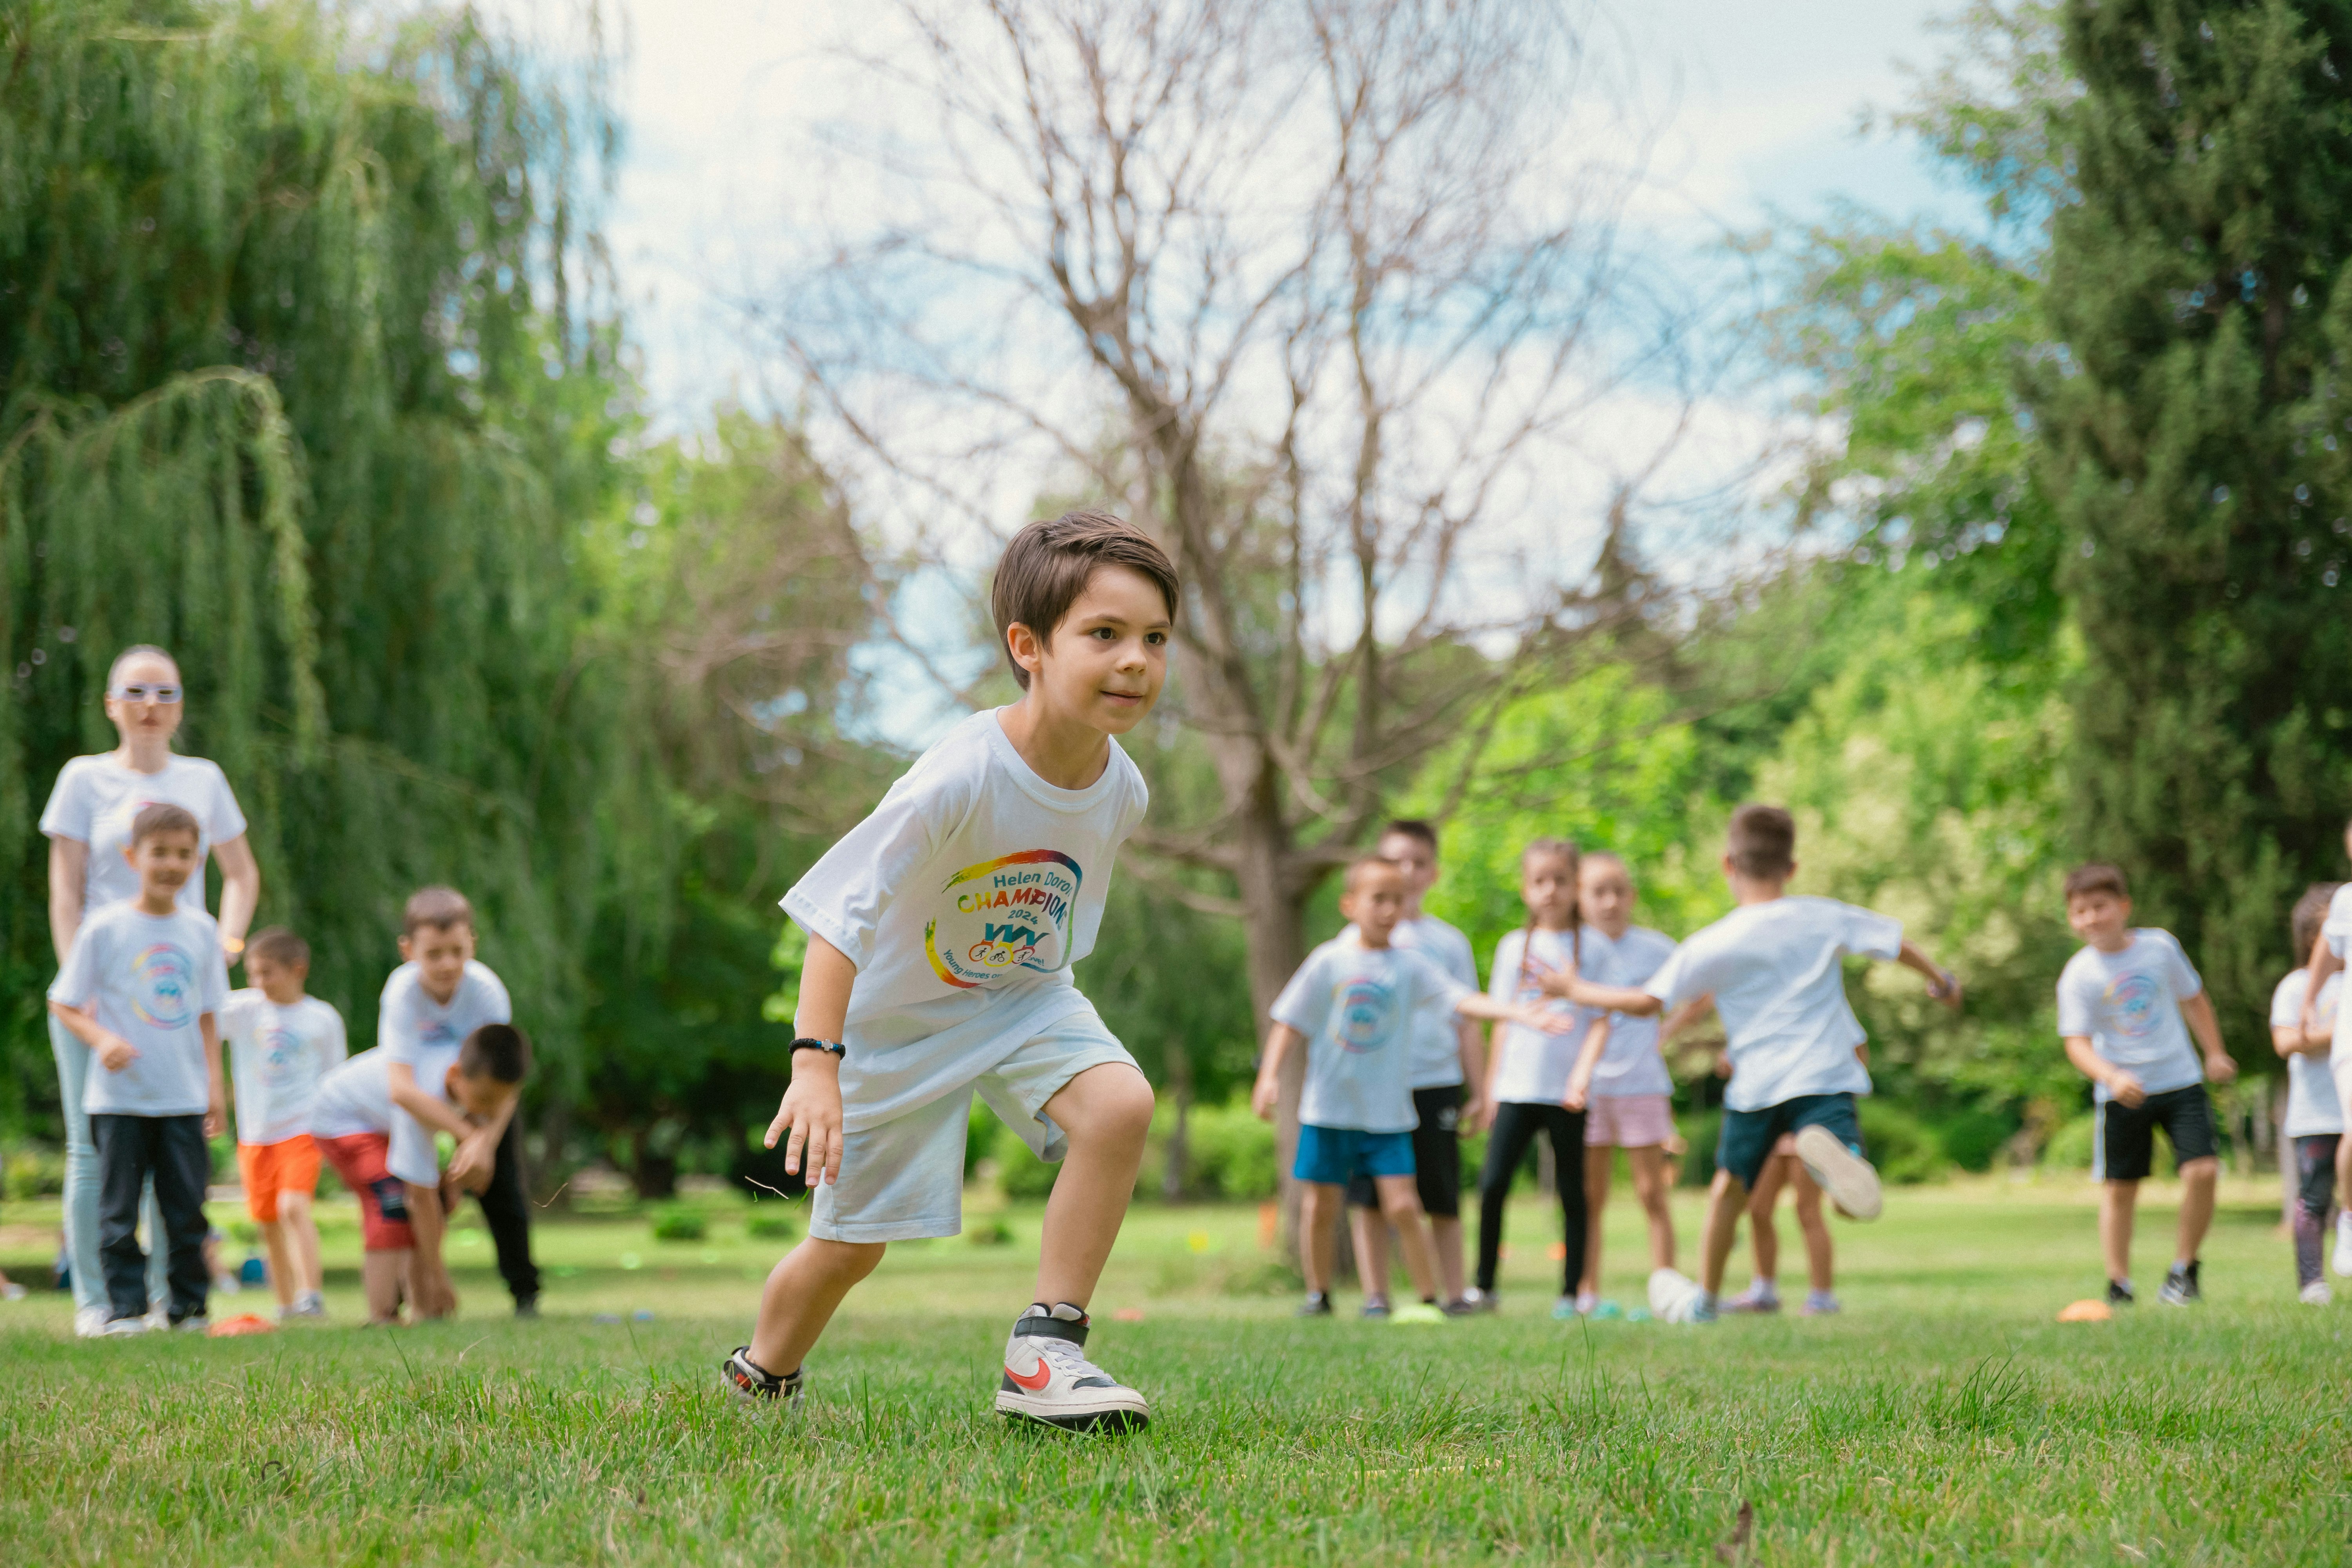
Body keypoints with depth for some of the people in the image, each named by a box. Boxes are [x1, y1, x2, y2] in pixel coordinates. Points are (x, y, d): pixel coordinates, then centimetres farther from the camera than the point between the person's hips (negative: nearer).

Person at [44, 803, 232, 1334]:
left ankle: (188, 1307, 13)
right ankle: (125, 1307, 7)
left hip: (184, 1098, 3)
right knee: (119, 1209, 0)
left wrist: (214, 1085, 9)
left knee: (188, 1207, 4)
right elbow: (64, 1004, -1)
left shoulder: (201, 930, 7)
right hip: (119, 1098, -3)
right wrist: (103, 1040, -18)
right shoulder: (105, 927, -4)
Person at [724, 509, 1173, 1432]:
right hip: (896, 1015, -4)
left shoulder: (1120, 790, -13)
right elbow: (841, 911, -33)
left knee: (1119, 1103, -27)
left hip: (1023, 999, 4)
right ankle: (761, 1378, 40)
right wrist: (815, 1064, -40)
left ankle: (1045, 1349, -19)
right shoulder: (960, 779, -33)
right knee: (849, 1246, 8)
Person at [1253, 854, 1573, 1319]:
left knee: (1402, 1206, -7)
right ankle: (1319, 1294, 19)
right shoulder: (1329, 962, -2)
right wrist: (1270, 1075, -6)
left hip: (1388, 1113, 0)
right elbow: (1292, 1022, 2)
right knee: (1320, 1206, 3)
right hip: (1327, 1109, 0)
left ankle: (1431, 1297, 3)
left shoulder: (1410, 966, 0)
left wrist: (1520, 1014, -22)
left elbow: (1462, 999, -9)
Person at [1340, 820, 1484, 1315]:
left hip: (1437, 1083, 1)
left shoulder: (1449, 942, 11)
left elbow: (1468, 1022, 12)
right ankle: (1375, 1296, 6)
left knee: (1442, 1198, 2)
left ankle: (1453, 1293, 10)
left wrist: (1480, 1094, 9)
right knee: (1370, 1198, -1)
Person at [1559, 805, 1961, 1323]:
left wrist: (1578, 991, 9)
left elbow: (1647, 1001, -5)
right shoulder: (1825, 917, 6)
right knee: (1853, 1200, -10)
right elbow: (1897, 942, 16)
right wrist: (1941, 979, 35)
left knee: (1731, 1183, 21)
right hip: (1826, 1076, 0)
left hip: (1756, 1084, 0)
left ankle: (1704, 1297, 32)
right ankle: (1830, 1152, -45)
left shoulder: (1710, 946, -2)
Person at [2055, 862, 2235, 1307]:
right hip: (2121, 1095, -1)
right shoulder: (2078, 976, -8)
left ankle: (2184, 1267, 6)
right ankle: (2119, 1284, 14)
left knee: (2203, 1170, -12)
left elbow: (2193, 999, 14)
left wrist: (2215, 1053, 17)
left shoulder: (2160, 947, -1)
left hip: (2180, 1082, 1)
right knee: (2119, 1188, 3)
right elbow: (2077, 1043, -14)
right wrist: (2113, 1078, -30)